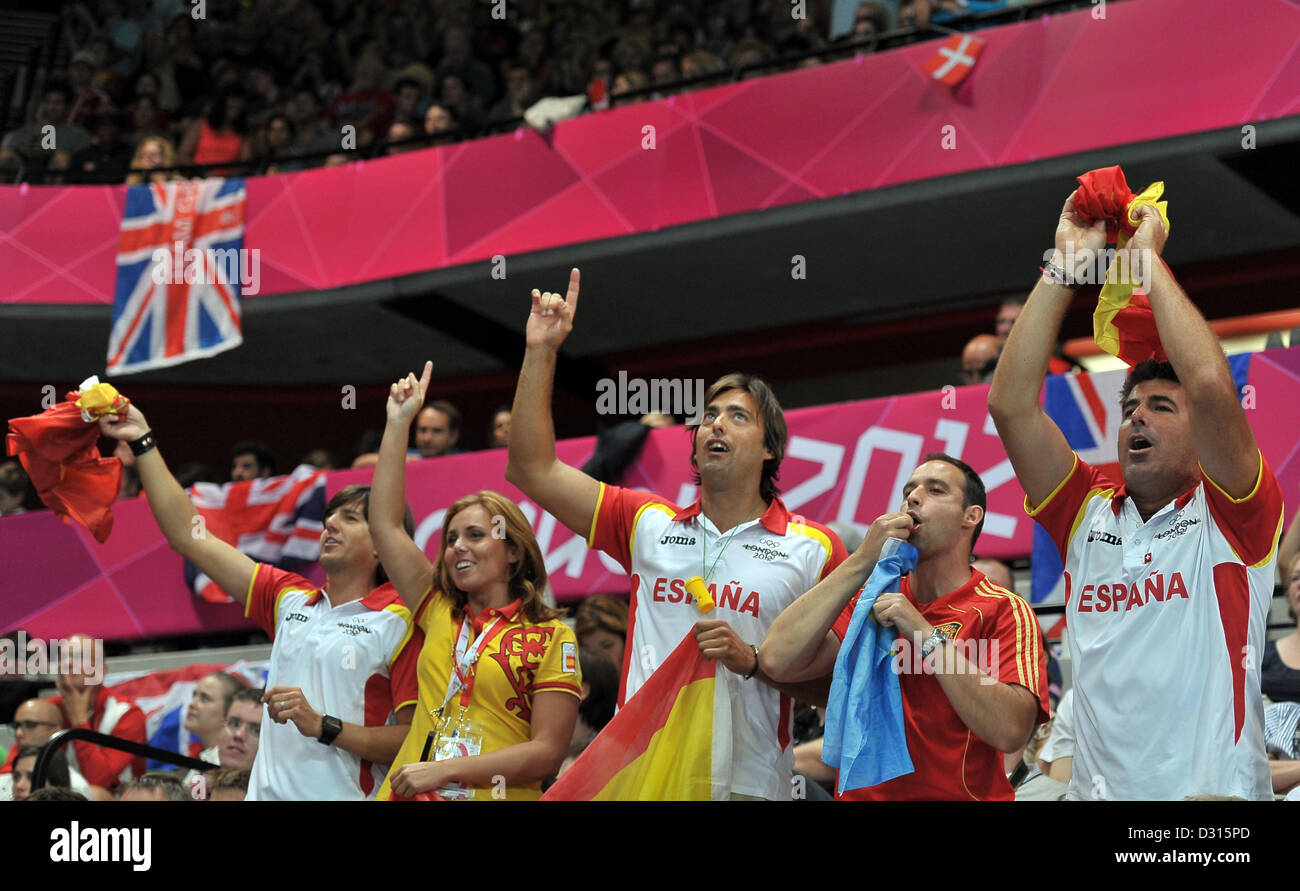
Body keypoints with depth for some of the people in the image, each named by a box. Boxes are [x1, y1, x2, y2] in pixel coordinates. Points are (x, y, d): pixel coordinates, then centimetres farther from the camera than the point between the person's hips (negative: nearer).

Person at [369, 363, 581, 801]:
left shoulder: (551, 637, -2)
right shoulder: (441, 613, 12)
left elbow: (548, 753, -9)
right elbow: (386, 524, 11)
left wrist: (443, 770, -14)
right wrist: (399, 421, 10)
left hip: (497, 795, -4)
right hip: (408, 795, 4)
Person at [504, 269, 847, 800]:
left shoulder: (813, 549, 3)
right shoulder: (649, 525, 13)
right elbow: (533, 469, 11)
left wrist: (752, 660, -14)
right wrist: (540, 353, 6)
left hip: (747, 784, -2)